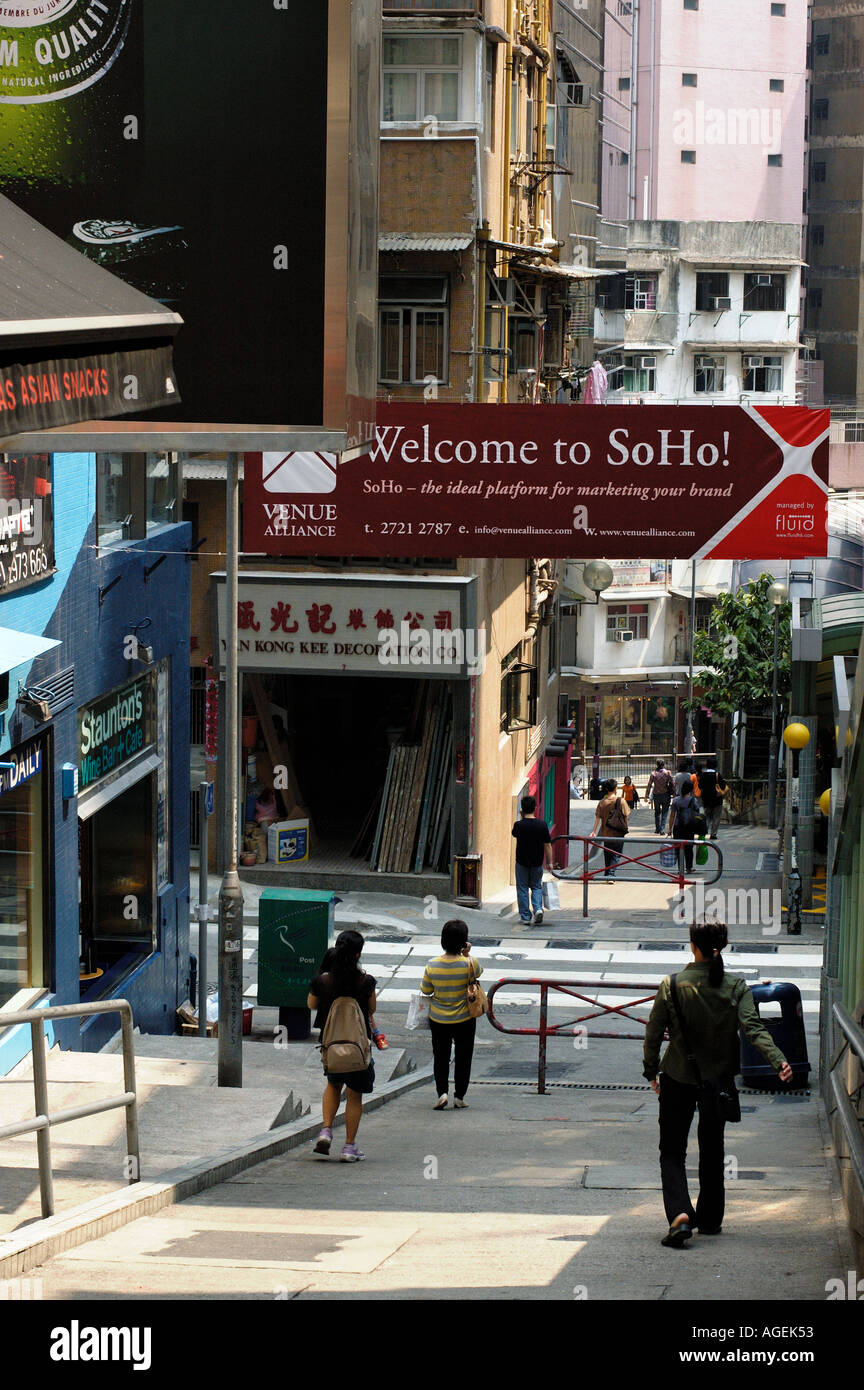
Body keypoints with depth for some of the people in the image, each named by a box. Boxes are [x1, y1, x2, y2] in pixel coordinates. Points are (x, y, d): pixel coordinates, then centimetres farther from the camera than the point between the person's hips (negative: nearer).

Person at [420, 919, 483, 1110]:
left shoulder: (433, 965, -15)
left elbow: (425, 990, -1)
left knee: (441, 1057, 14)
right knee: (463, 1058, 13)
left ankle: (442, 1092, 0)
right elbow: (479, 971, 5)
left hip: (438, 1020, 1)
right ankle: (459, 1097, 16)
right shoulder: (468, 964, -19)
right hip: (464, 1019, -1)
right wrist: (468, 955, 3)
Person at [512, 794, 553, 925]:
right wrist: (549, 862, 5)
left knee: (522, 889, 9)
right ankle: (538, 908, -7)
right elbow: (548, 845, -3)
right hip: (537, 862, 1)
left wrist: (522, 818, 14)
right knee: (536, 887, 16)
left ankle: (525, 916, 10)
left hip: (522, 862, -1)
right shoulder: (542, 825, -8)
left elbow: (514, 834, 12)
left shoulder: (519, 825, -13)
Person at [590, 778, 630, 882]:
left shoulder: (602, 802, -3)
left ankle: (607, 875, 25)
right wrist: (625, 827, 11)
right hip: (618, 833, -3)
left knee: (607, 855, 17)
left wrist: (594, 831, -4)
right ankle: (611, 874, -13)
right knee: (616, 855, 3)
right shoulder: (621, 801, -9)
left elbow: (597, 817, -5)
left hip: (606, 833, 3)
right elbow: (626, 816, -5)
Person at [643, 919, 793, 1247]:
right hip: (719, 1079, 2)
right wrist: (779, 1061, -27)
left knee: (672, 1151, 4)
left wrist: (651, 1071, 6)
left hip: (678, 1078, -2)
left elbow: (654, 1032, -7)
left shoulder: (672, 986, -11)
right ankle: (710, 1219, 26)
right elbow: (754, 1028, -21)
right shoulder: (735, 987, -8)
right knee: (712, 1149, 20)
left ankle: (679, 1214, -18)